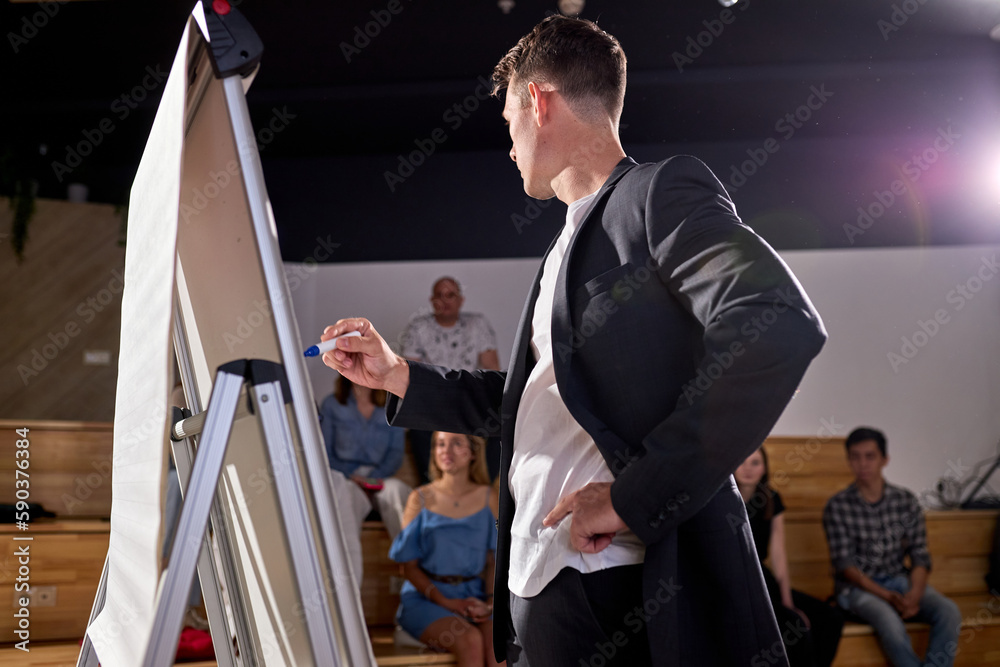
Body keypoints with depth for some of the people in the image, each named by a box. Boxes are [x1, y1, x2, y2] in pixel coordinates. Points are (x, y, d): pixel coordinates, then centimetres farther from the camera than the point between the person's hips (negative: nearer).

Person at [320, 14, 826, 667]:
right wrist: (397, 377, 22)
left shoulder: (661, 192, -7)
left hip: (628, 588, -8)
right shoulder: (569, 243, 21)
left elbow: (779, 325, -23)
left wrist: (635, 497, -22)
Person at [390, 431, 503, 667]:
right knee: (470, 640, -29)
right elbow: (409, 566, 1)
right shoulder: (421, 499, 2)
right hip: (425, 597, -2)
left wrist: (490, 601, -7)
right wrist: (446, 602, -10)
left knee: (498, 641, -28)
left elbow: (494, 560, 10)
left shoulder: (487, 498, 9)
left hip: (474, 595, 2)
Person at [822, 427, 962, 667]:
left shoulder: (906, 500, 5)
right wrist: (887, 596, -20)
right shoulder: (837, 507, -4)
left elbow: (920, 556, 3)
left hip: (901, 580, 4)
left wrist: (914, 594, -17)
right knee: (889, 620, -34)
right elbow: (845, 564, -9)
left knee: (949, 611, -24)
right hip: (858, 587, -3)